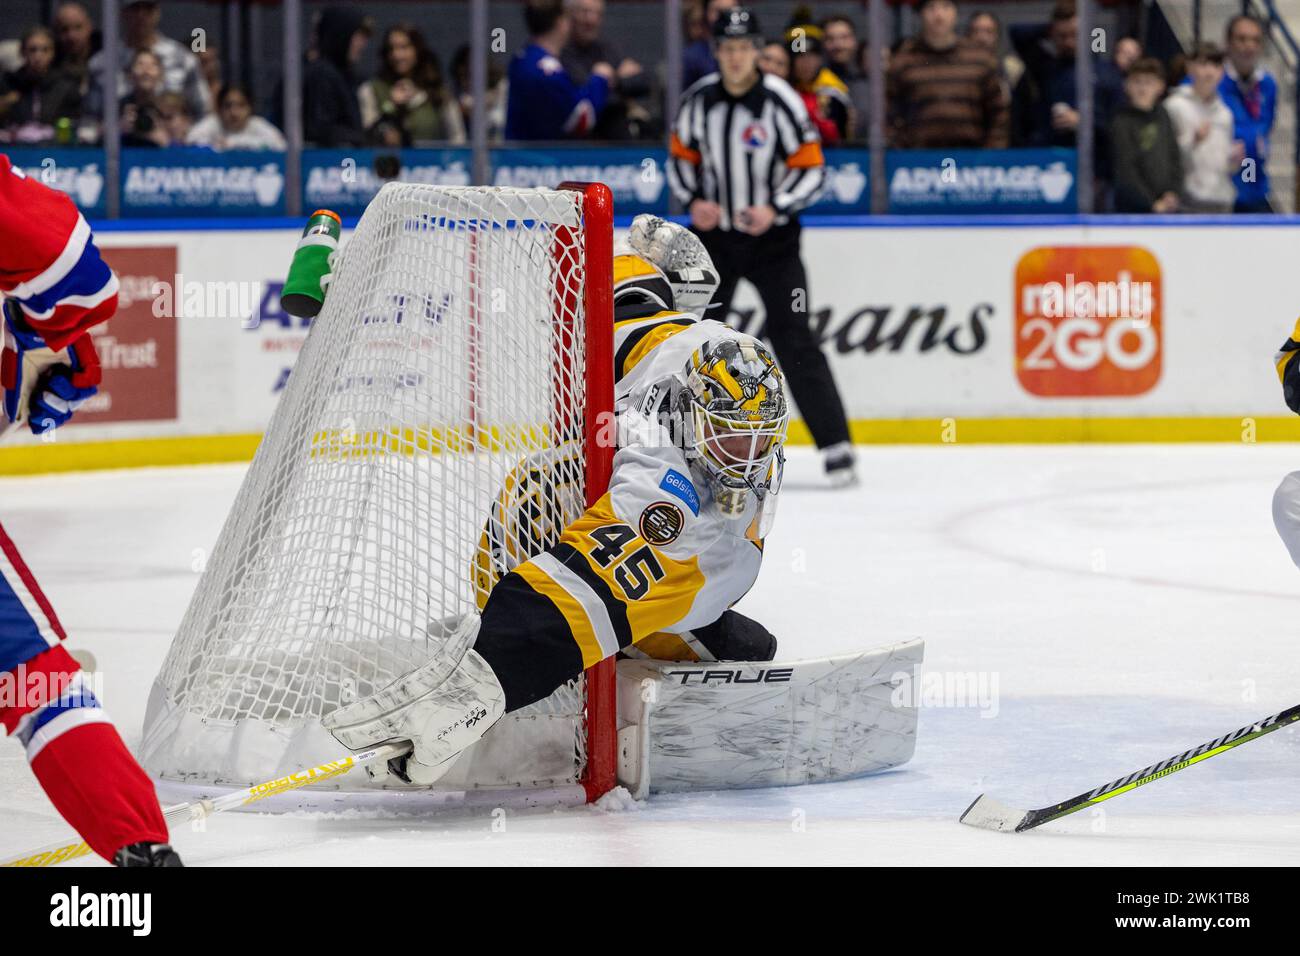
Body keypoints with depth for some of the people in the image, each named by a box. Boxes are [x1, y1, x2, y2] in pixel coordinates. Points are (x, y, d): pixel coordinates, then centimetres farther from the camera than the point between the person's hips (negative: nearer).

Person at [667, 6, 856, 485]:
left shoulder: (781, 101, -14)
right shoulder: (697, 100, -3)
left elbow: (812, 168, -11)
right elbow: (680, 157, 10)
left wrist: (774, 209, -24)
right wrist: (693, 201, -8)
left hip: (771, 235, -4)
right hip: (714, 231, 4)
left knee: (793, 341, -9)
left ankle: (835, 444, -4)